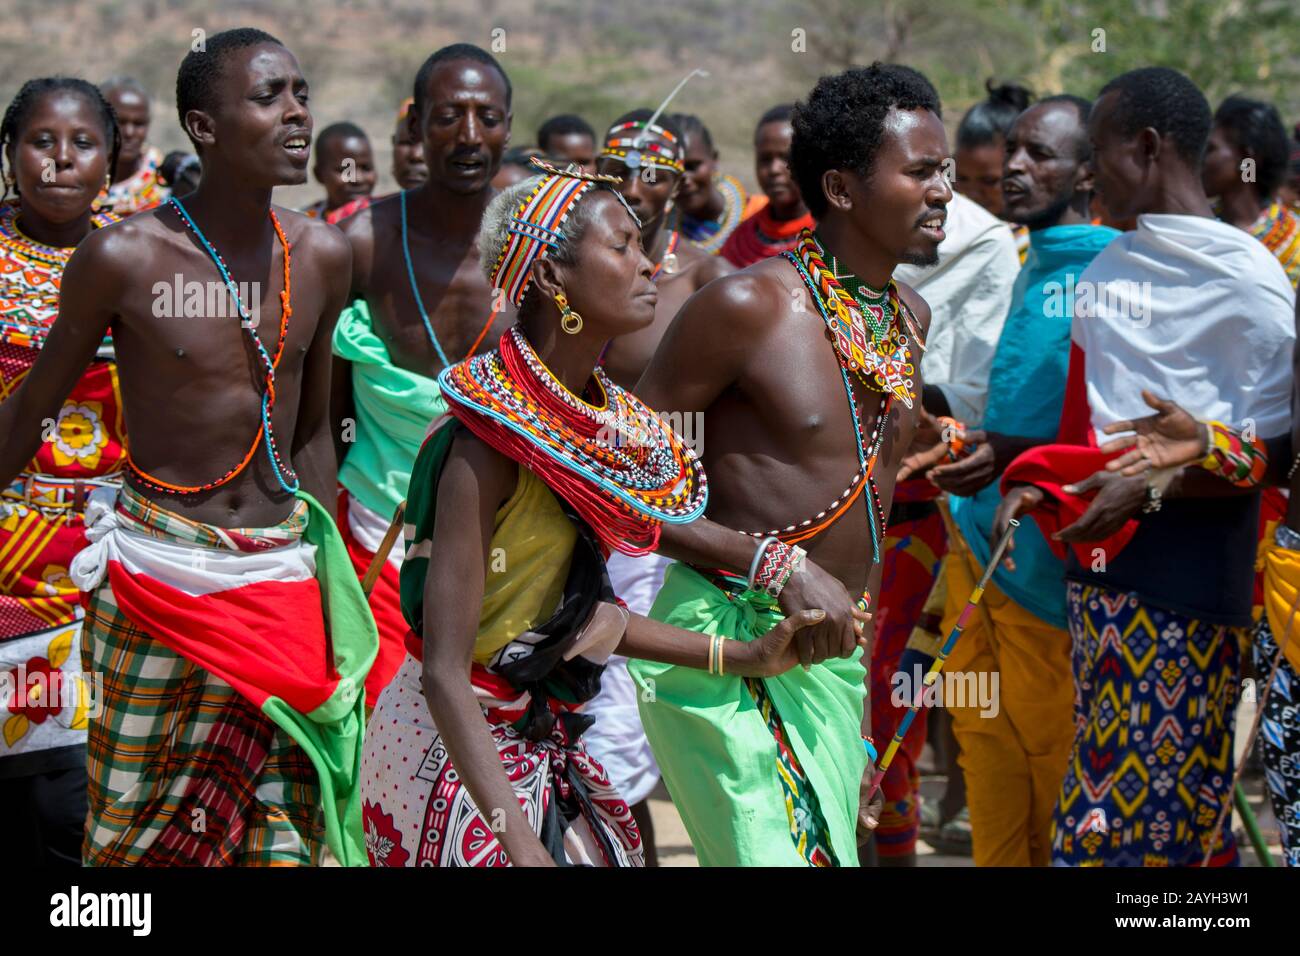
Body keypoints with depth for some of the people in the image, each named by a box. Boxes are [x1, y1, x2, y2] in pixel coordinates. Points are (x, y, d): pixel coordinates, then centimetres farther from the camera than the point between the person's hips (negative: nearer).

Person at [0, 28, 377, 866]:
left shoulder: (321, 256, 1)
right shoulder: (125, 257, -12)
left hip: (281, 575, 4)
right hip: (161, 571, -3)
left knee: (285, 829, 4)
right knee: (137, 821, 4)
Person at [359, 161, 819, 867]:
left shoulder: (605, 424, 2)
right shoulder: (492, 443, -21)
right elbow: (446, 673, -24)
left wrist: (744, 657, 14)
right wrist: (521, 848, -33)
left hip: (543, 749, 8)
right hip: (458, 754, -8)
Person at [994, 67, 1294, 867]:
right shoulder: (1107, 269, 15)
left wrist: (1153, 485, -18)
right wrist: (1033, 480, 4)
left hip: (1190, 579, -7)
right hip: (1100, 559, 7)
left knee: (1166, 807, -6)